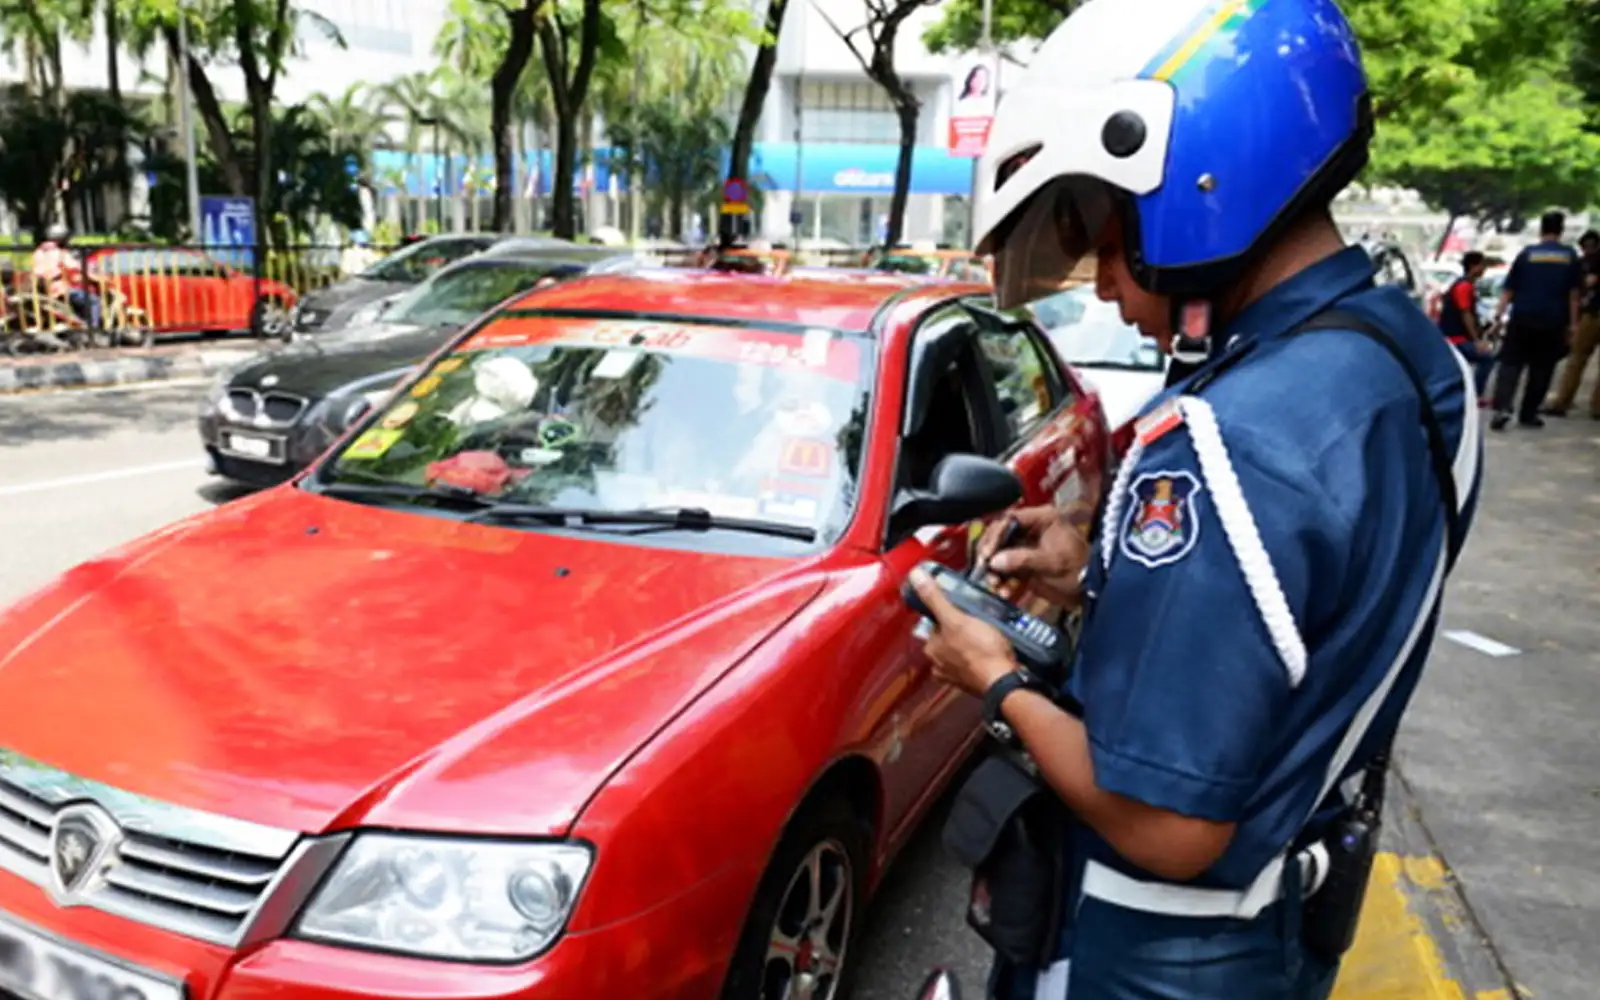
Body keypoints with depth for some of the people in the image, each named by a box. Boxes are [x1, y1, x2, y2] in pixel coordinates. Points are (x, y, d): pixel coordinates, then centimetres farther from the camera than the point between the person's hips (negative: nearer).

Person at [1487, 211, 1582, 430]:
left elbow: (1509, 289, 0)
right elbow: (1574, 294, 3)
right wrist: (1573, 324, 6)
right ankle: (1528, 414, 11)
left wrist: (1499, 313, 3)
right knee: (1541, 369, 9)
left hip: (1522, 318, -1)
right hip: (1553, 322, 1)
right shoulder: (1571, 256, 3)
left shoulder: (1527, 253, 1)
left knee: (1511, 364, 0)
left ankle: (1502, 407, -19)